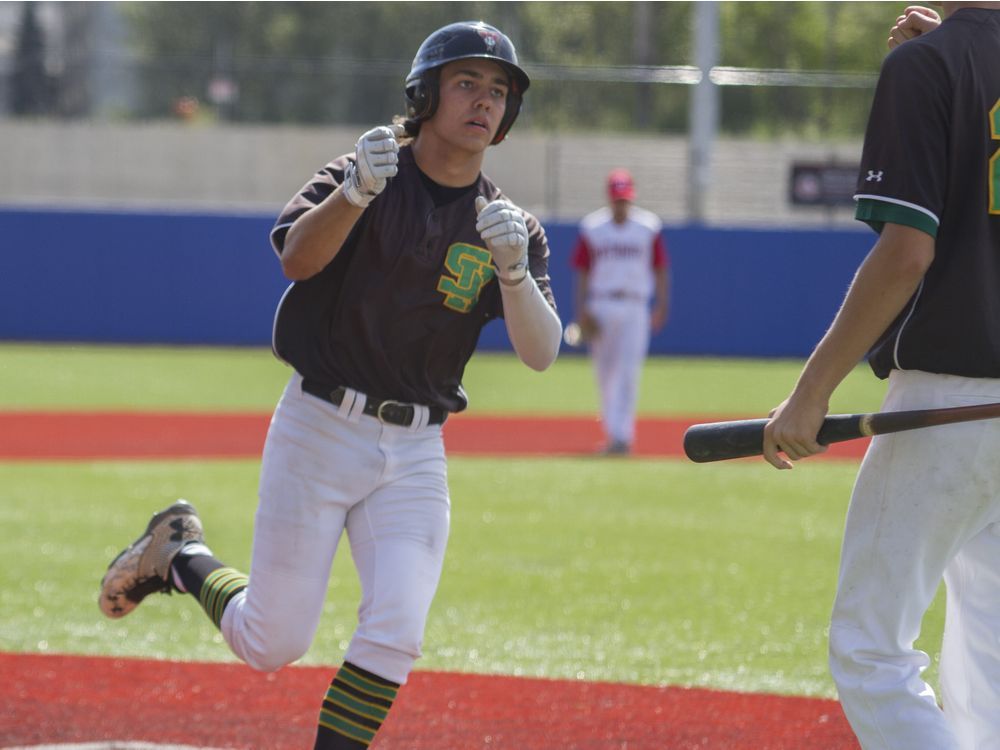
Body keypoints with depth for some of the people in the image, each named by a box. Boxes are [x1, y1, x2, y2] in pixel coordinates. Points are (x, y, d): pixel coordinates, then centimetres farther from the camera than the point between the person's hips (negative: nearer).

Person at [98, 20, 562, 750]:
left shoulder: (513, 228, 1)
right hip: (319, 432, -3)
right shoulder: (364, 176, -6)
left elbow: (541, 352, -12)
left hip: (414, 454, 3)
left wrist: (512, 268, -31)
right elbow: (298, 256, -24)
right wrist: (354, 193, -43)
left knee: (394, 635, -14)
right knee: (271, 644, 4)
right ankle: (180, 554, 32)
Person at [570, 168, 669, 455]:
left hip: (635, 309, -2)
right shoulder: (592, 227, 5)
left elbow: (660, 269, 6)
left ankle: (622, 435, -17)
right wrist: (581, 311, -2)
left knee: (629, 372, -12)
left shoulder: (649, 227, 3)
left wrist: (661, 306, -2)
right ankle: (612, 428, 23)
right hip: (600, 307, 2)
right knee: (604, 372, 7)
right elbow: (582, 272, 5)